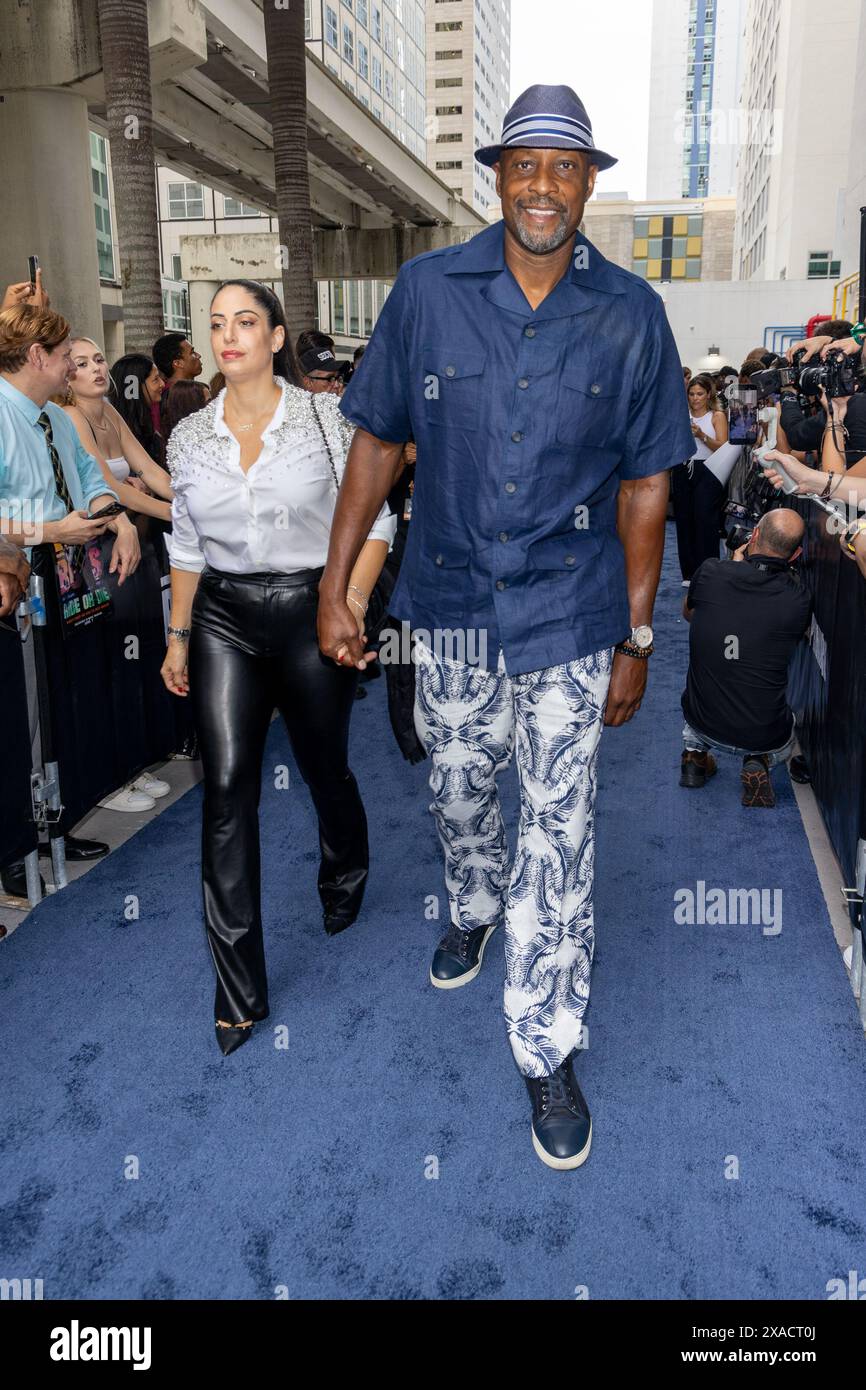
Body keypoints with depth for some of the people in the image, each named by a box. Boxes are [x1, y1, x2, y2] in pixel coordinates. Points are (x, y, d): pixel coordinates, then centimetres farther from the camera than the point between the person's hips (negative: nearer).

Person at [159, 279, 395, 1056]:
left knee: (326, 771, 14)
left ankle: (344, 882, 50)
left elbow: (372, 522, -4)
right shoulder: (189, 437, 6)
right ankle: (239, 990, 4)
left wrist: (353, 601, -17)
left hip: (308, 611, -2)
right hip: (223, 620, 2)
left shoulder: (325, 419, -4)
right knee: (227, 788, -6)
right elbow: (187, 546, 13)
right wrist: (178, 635, 11)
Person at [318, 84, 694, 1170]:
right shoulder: (428, 291, -2)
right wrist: (335, 586, -1)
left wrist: (636, 640, 0)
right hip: (451, 605, 2)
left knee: (559, 830, 2)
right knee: (456, 787, 19)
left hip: (570, 616, -1)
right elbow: (377, 441, 2)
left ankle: (546, 1049, 18)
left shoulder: (631, 315, -3)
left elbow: (645, 484, 0)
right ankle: (476, 906, 52)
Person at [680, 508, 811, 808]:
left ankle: (694, 753, 20)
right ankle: (759, 763, 5)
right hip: (764, 737, -1)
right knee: (786, 740, 36)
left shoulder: (710, 573, -14)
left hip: (702, 724, 2)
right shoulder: (800, 601, -17)